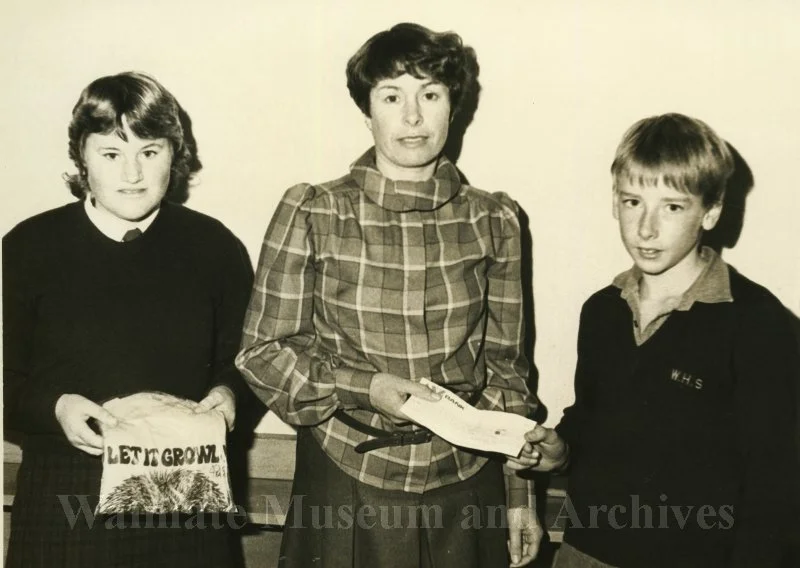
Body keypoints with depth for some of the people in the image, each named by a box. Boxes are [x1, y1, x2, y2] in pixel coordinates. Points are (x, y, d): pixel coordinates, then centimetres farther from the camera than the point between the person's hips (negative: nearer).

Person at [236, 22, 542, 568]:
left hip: (466, 486, 2)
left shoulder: (494, 221, -1)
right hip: (347, 482, -2)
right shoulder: (311, 213, -8)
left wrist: (521, 496, 8)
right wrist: (364, 388, -18)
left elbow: (506, 366, 6)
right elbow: (262, 351, -3)